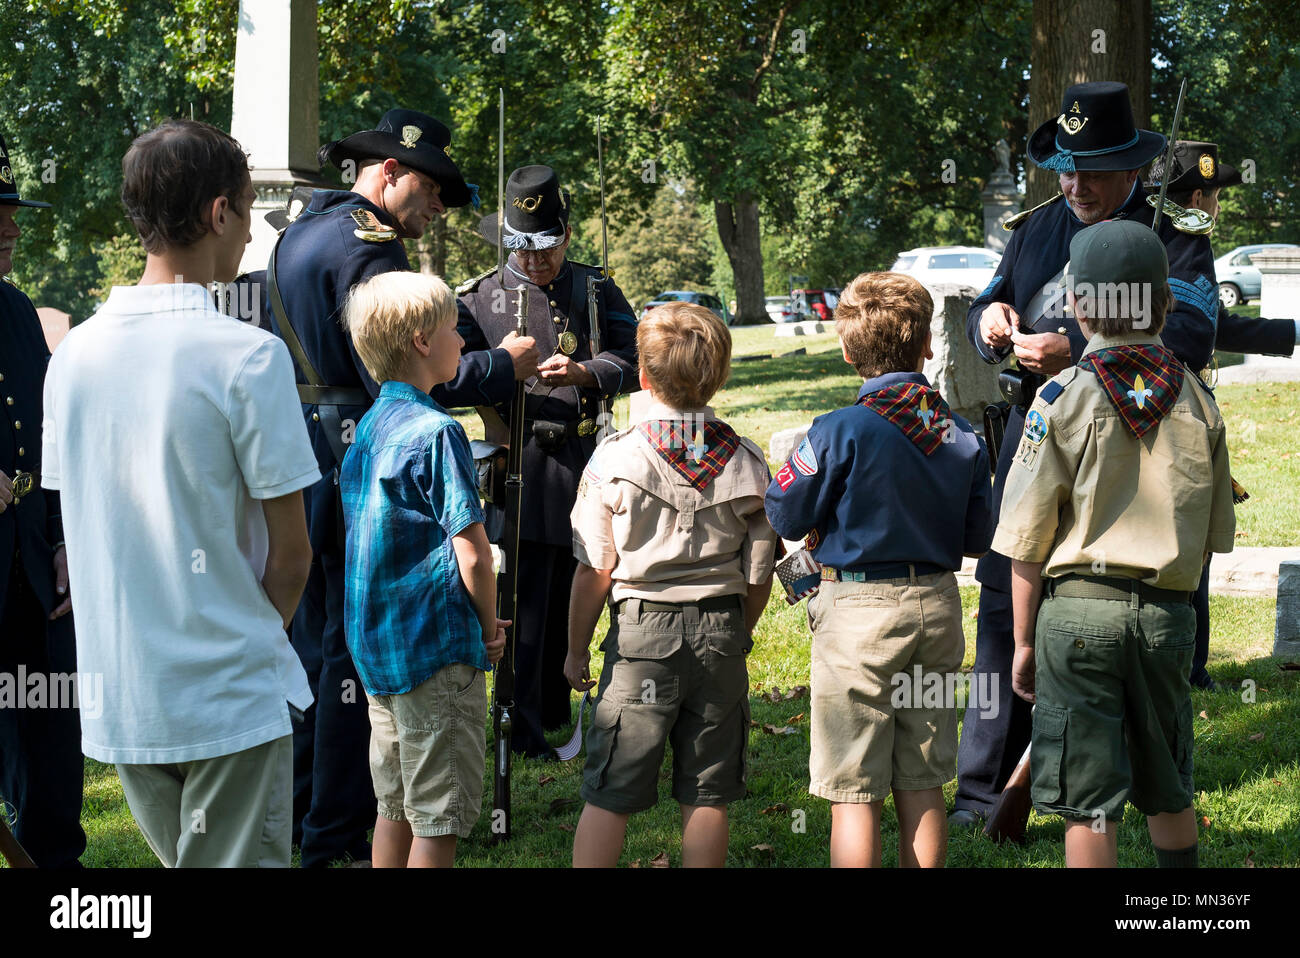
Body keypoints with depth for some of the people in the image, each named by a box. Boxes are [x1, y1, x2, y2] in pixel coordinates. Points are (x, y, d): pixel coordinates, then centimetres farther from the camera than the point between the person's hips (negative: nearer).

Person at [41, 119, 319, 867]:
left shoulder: (76, 352, 3)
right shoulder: (247, 356, -15)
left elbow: (79, 522, 10)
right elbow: (291, 551, -11)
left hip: (116, 694, 6)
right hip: (229, 698, -6)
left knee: (178, 861, 22)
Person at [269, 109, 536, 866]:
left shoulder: (299, 236, 16)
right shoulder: (366, 247, -16)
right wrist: (502, 366, -13)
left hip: (300, 468, 10)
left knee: (310, 640, 17)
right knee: (357, 650, -2)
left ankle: (293, 818, 26)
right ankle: (338, 834, 4)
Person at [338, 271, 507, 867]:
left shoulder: (369, 428, 9)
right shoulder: (435, 432, -16)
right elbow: (472, 552, -19)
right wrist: (490, 627, -2)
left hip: (375, 645, 8)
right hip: (437, 651, -8)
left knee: (396, 808, 17)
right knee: (438, 819, -2)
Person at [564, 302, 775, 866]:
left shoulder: (614, 460, -9)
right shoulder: (746, 462, 0)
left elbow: (594, 570, -7)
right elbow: (759, 572, 4)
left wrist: (577, 650, 5)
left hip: (642, 633, -2)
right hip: (720, 633, 3)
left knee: (609, 794, 2)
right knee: (707, 796, 10)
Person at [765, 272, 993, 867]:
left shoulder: (841, 431, -15)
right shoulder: (963, 437, 1)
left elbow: (786, 518, -8)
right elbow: (978, 539, 8)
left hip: (859, 606, -5)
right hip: (937, 607, 5)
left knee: (853, 792, 0)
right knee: (921, 787, 13)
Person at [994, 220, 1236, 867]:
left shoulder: (1063, 399, -7)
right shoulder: (1196, 400, 4)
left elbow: (1028, 539, -6)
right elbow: (1215, 533, 10)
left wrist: (1024, 640, 1)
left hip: (1079, 608, -4)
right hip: (1168, 613, 4)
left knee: (1089, 804, 1)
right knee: (1170, 794, 18)